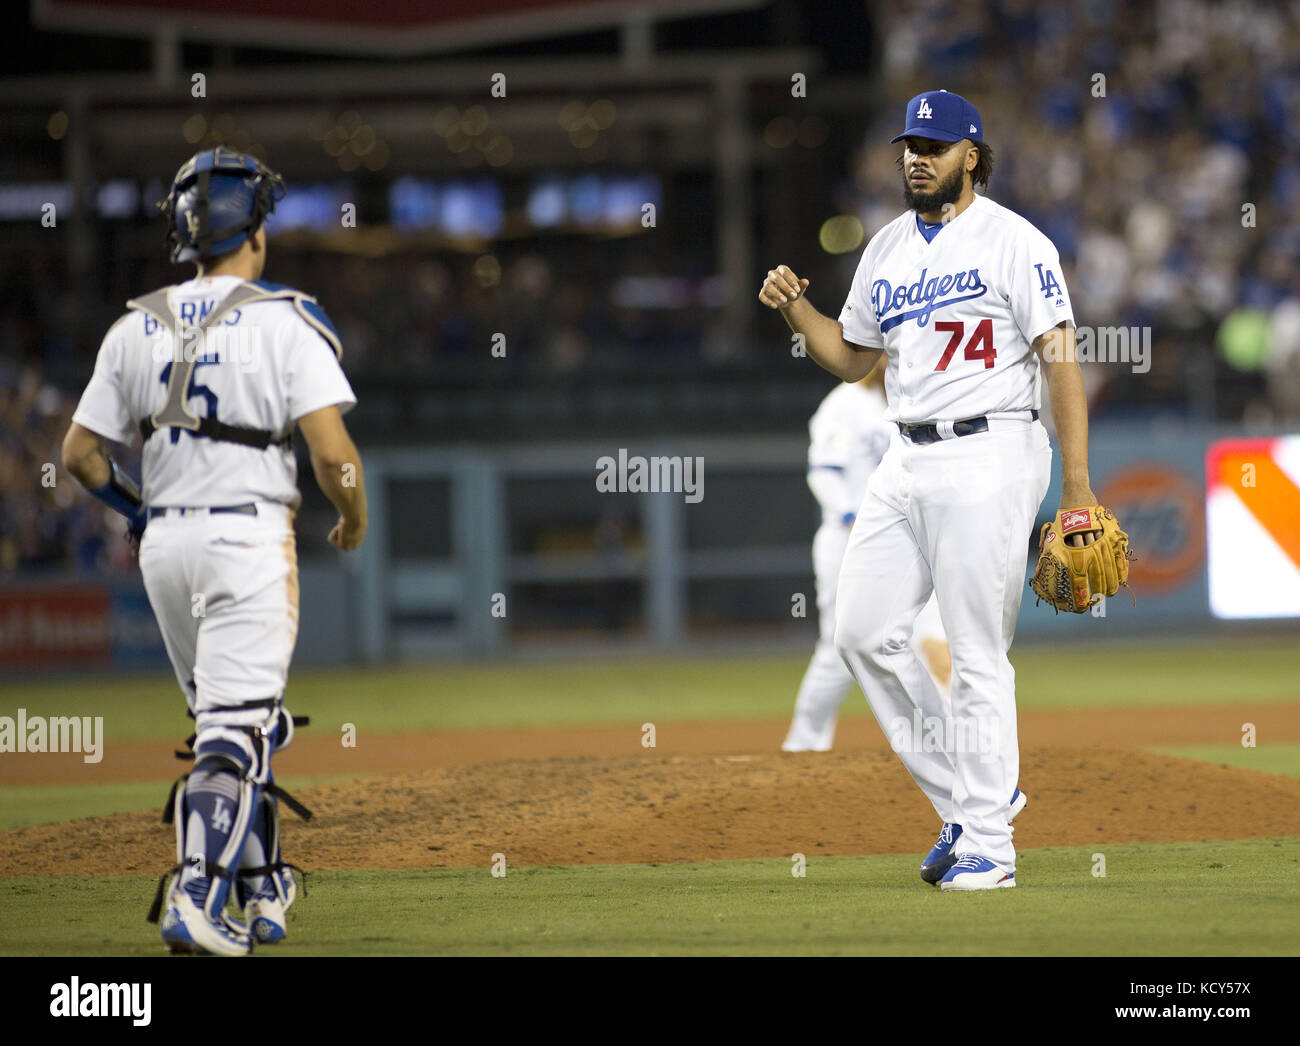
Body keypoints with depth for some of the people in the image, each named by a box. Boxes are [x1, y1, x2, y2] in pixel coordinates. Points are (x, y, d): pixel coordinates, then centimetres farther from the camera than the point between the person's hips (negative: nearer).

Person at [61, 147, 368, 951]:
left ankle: (263, 894, 23)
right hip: (251, 538, -5)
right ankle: (196, 904, -20)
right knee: (235, 732, -6)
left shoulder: (138, 329, 5)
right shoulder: (287, 323, -9)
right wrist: (355, 519, 4)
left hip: (165, 545, 5)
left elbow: (79, 453, 7)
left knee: (233, 718, 19)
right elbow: (331, 449, -16)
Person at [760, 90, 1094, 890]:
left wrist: (1078, 488, -16)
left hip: (989, 457, -8)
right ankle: (967, 794, 15)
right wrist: (795, 306, 6)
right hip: (907, 463, 8)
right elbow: (853, 357, 25)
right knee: (863, 630, 3)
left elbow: (1062, 364, -10)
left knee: (978, 652, -7)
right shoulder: (887, 250, 15)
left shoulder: (1014, 244, -6)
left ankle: (986, 843, -2)